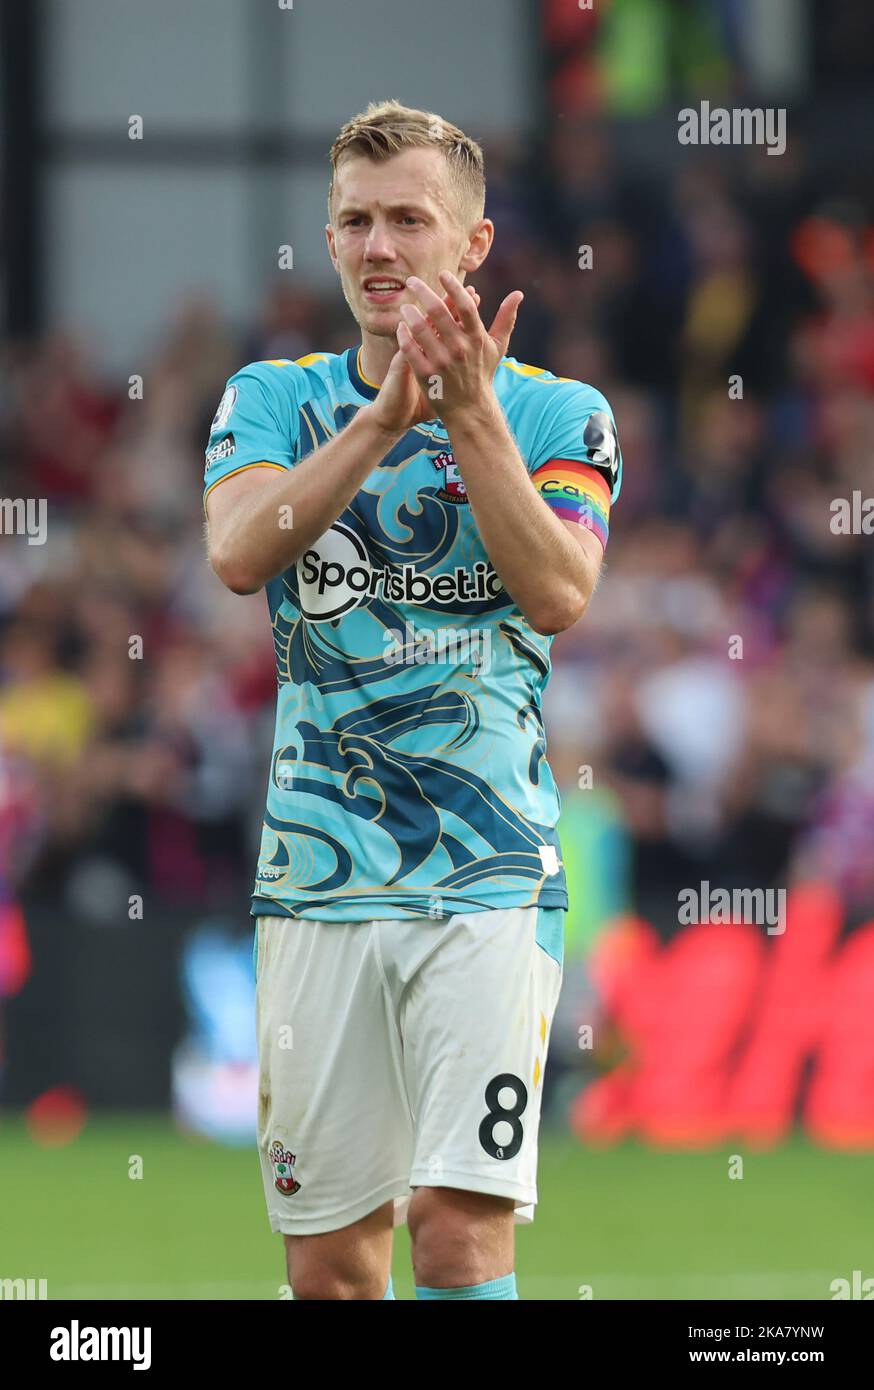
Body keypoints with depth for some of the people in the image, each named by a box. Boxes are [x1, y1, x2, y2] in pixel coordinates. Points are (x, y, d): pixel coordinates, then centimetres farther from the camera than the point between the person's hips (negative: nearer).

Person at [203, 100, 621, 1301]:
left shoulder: (557, 414, 4)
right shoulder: (273, 399, 9)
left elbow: (560, 595, -13)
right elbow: (239, 552, -11)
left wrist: (470, 413, -21)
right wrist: (390, 411, -20)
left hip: (488, 883, -2)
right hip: (316, 880, 2)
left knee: (459, 1227, -16)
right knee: (328, 1255, 5)